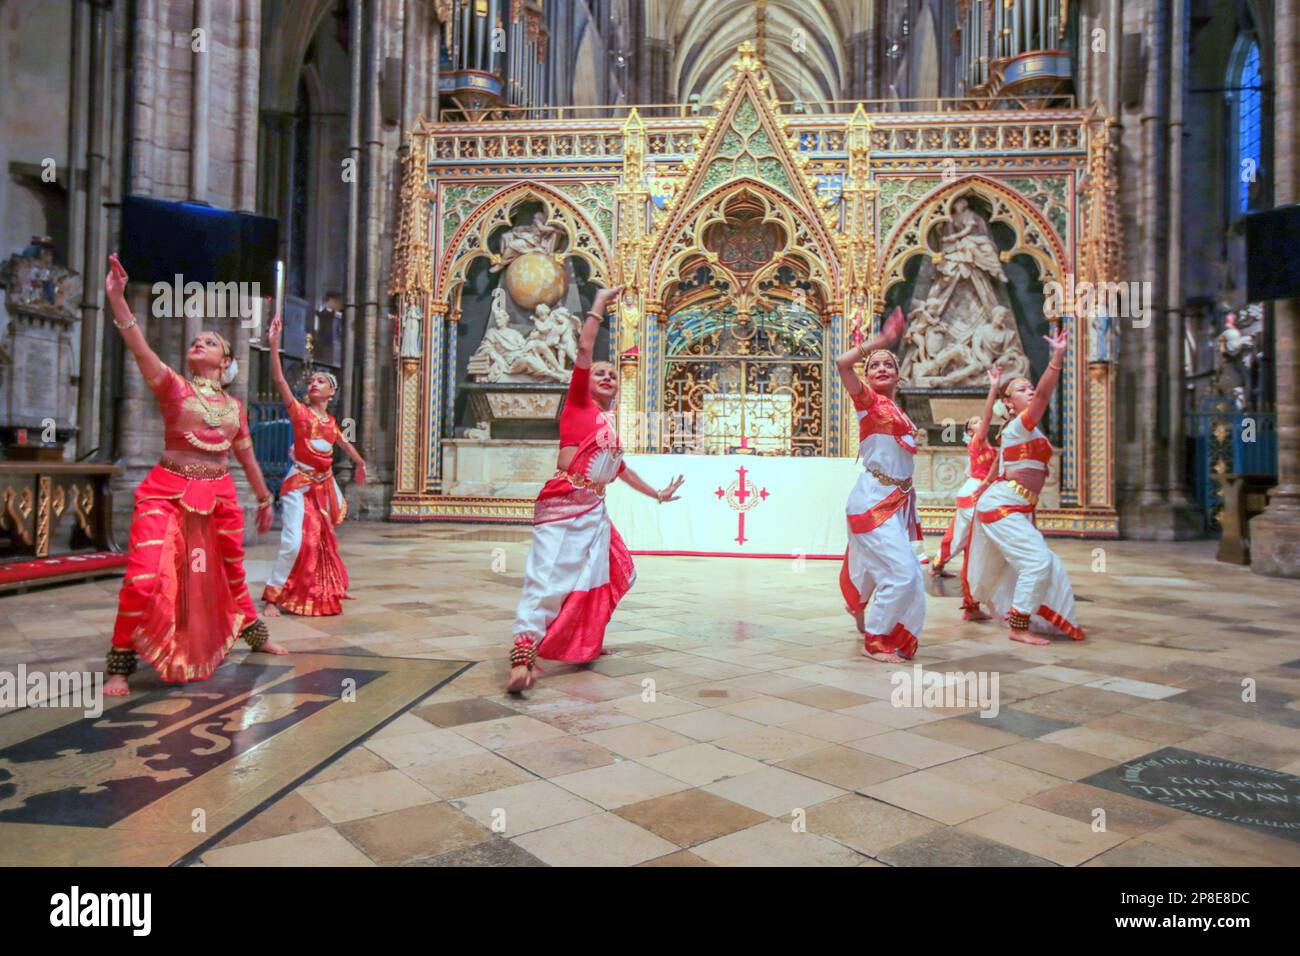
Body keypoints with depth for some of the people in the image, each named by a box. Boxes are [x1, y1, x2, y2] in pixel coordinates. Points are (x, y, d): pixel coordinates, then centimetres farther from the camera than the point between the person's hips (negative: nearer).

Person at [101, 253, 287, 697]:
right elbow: (138, 346, -16)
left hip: (218, 496, 4)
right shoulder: (173, 386, 1)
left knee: (228, 572, 19)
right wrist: (117, 297, -28)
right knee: (145, 577, -17)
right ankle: (120, 665, -2)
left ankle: (254, 633, 41)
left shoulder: (233, 406, 10)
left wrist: (264, 498, 24)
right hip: (168, 493, -4)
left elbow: (247, 456, 19)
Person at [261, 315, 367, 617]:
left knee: (323, 540, 17)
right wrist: (274, 344, -24)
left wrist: (360, 464, 42)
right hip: (300, 484, -5)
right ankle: (273, 596, -1)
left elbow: (343, 442, 29)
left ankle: (326, 590, 35)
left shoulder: (331, 420, 9)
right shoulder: (299, 411, -4)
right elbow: (278, 379, -16)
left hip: (324, 484, 5)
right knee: (294, 542, -16)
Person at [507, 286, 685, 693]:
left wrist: (657, 494, 40)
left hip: (595, 510, 9)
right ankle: (522, 656, -26)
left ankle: (584, 642, 32)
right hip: (563, 504, -9)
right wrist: (599, 305, -2)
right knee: (548, 579, -19)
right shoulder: (579, 403, 1)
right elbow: (583, 350, -8)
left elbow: (621, 468, 32)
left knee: (608, 575, 18)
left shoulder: (611, 424, 19)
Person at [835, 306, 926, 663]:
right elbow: (842, 363, -22)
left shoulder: (898, 412, 16)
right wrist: (881, 340, -18)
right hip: (873, 500, -7)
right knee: (901, 573, -13)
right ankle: (875, 641, 1)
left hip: (898, 501, 7)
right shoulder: (868, 400, -5)